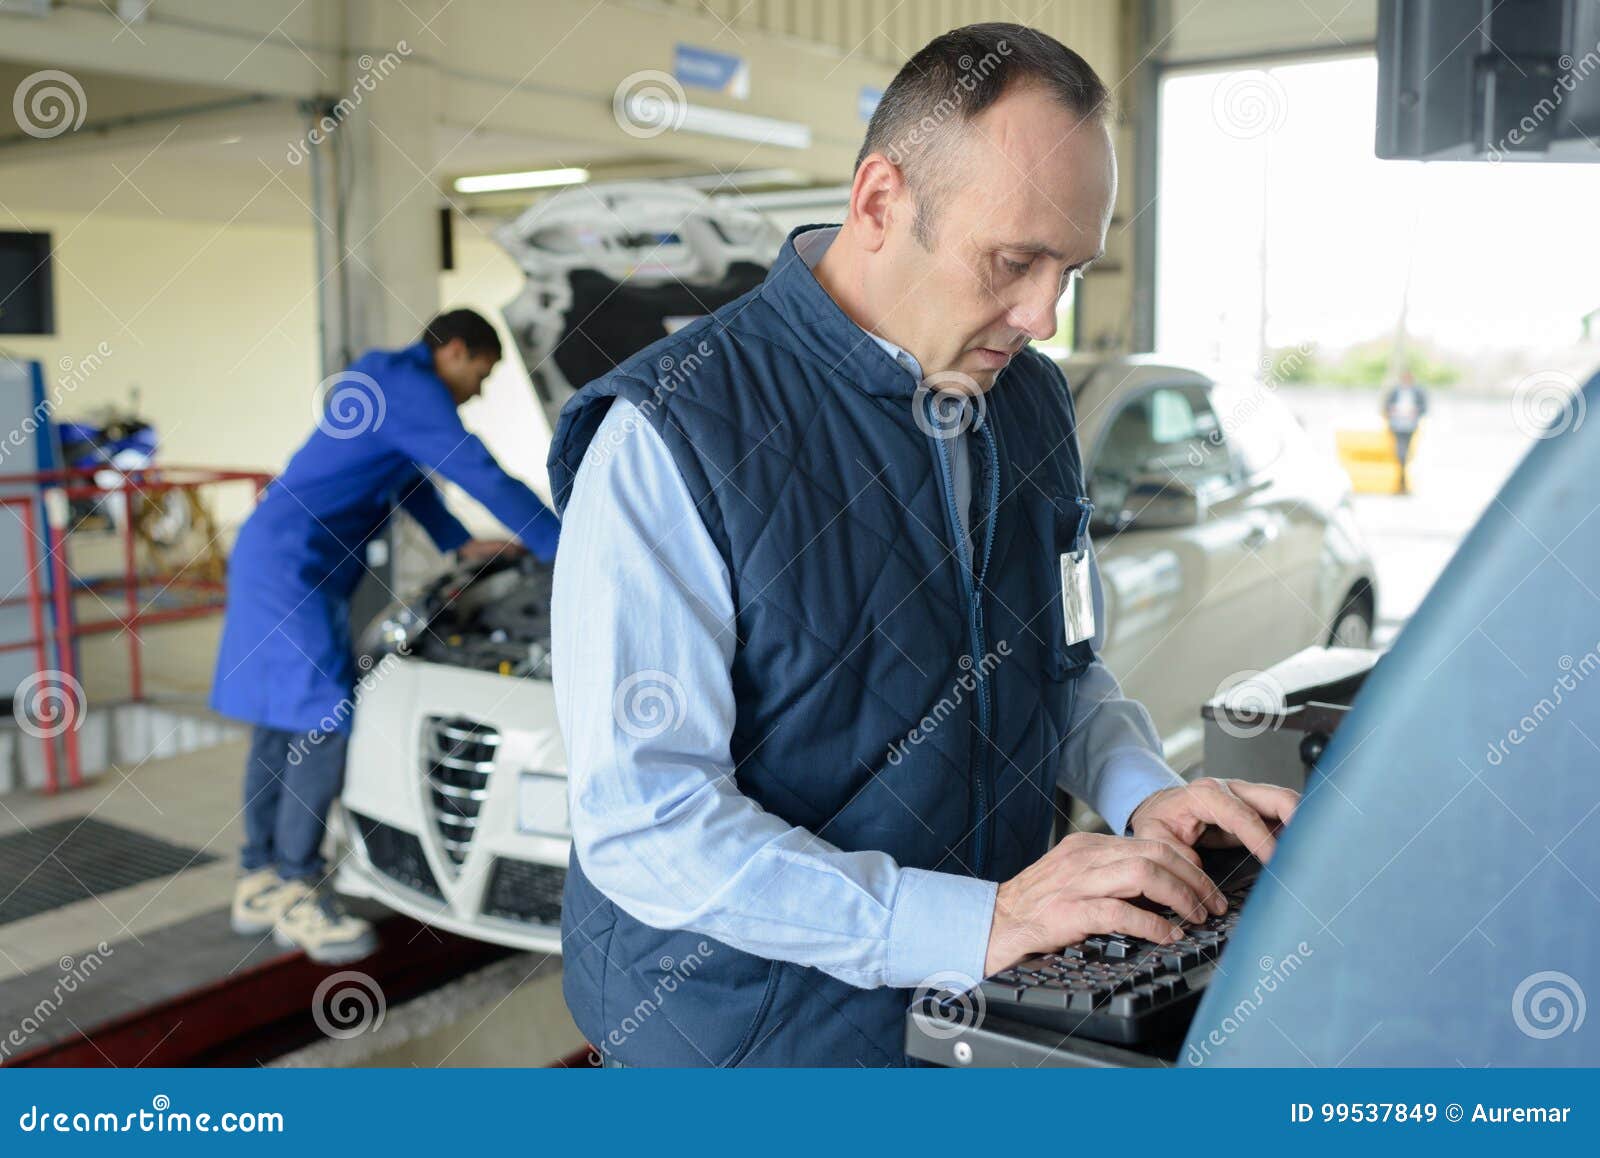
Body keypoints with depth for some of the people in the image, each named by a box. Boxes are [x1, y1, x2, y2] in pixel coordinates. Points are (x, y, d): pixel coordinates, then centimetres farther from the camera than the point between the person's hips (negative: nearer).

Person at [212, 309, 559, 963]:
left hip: (270, 560, 11)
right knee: (327, 722, -10)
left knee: (280, 723, 12)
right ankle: (296, 895, -3)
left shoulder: (390, 384, 21)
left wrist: (461, 543, 34)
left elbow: (410, 482, 33)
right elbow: (486, 479, -15)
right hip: (294, 567, -11)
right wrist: (569, 551, -10)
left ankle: (259, 885, 19)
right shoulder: (413, 390, -12)